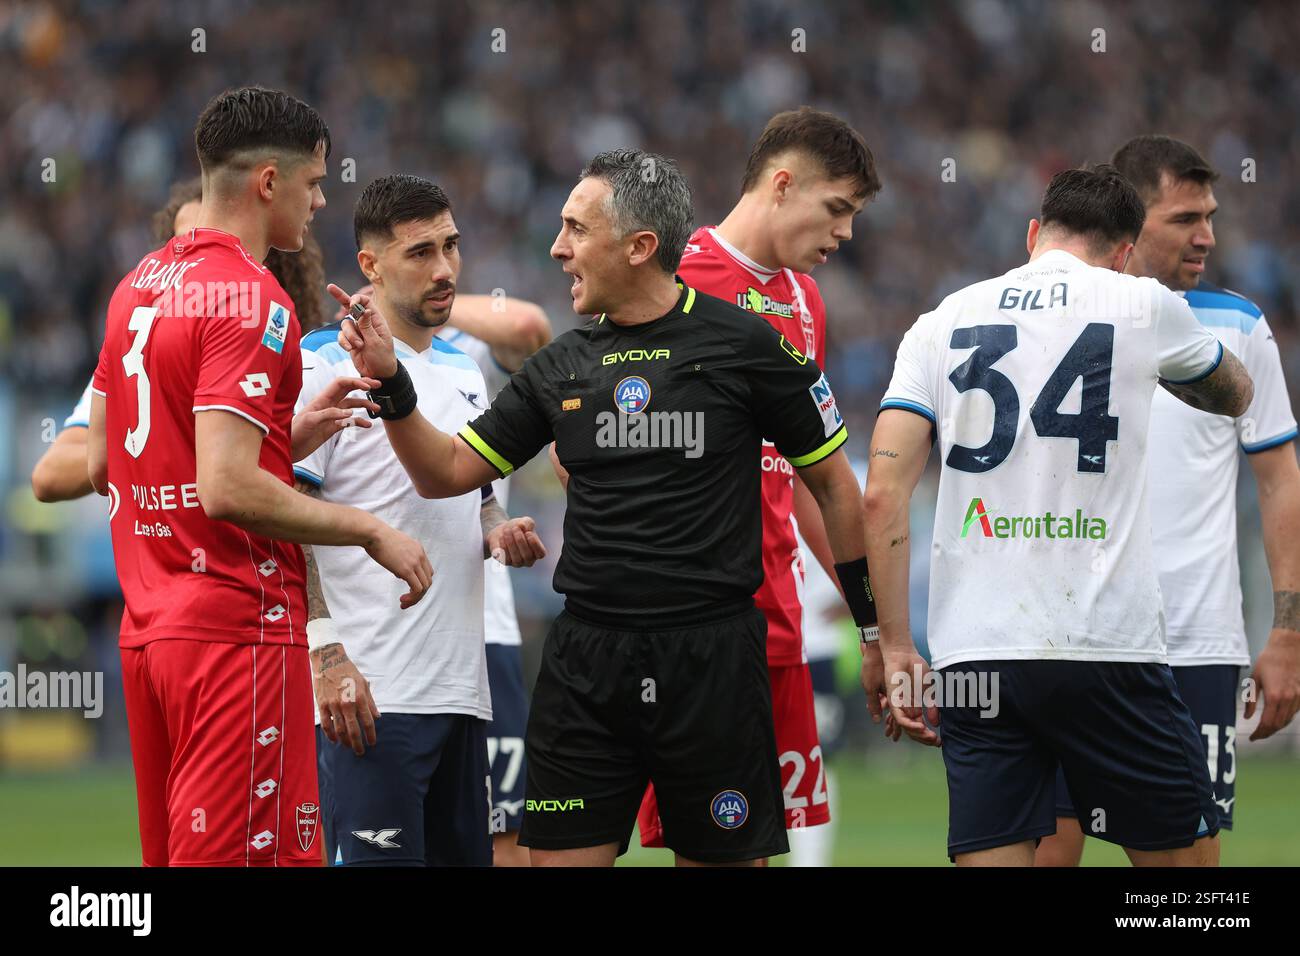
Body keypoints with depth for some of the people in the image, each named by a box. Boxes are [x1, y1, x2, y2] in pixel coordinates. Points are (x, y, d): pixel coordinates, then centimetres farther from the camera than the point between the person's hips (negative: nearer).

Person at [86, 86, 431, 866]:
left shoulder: (140, 286, 14)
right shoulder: (250, 298, -14)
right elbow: (227, 489, -22)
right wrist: (371, 532, -11)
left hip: (149, 626, 9)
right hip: (239, 627, -9)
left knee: (172, 850, 12)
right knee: (244, 854, -8)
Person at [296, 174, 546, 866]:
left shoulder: (464, 371, 18)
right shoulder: (326, 364, -6)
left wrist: (497, 534, 6)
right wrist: (326, 653, -20)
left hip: (461, 686, 8)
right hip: (369, 691, -8)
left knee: (465, 855, 8)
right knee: (378, 861, -11)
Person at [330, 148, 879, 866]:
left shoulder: (742, 343, -3)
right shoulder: (561, 366, 9)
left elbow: (832, 483, 4)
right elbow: (447, 472, 15)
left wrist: (874, 624, 4)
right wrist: (389, 383, -1)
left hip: (712, 658, -4)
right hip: (585, 661, 4)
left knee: (722, 857, 2)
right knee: (558, 856, 0)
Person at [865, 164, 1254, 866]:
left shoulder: (941, 325, 10)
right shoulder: (1143, 306, 5)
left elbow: (882, 497, 1)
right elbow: (1234, 395, 27)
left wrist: (896, 649, 5)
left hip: (972, 651, 3)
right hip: (1108, 647, -2)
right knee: (1184, 860, 9)